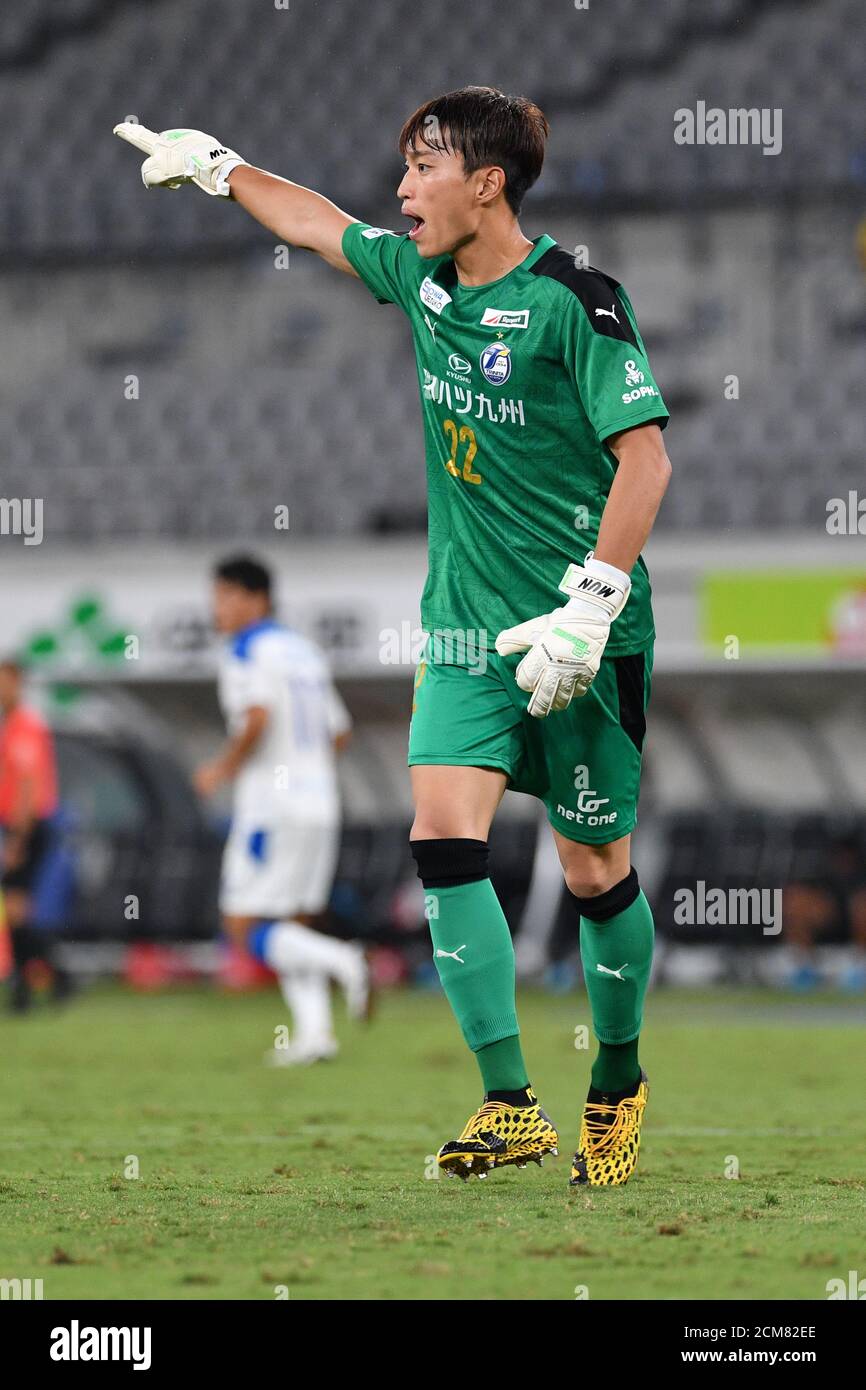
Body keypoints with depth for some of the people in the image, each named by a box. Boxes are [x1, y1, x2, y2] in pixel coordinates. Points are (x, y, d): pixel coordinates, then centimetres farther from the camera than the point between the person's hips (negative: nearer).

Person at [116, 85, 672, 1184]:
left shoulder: (572, 300, -14)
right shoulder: (420, 278, 6)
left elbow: (644, 456, -17)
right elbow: (317, 223, 26)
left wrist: (592, 609, -23)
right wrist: (213, 164, 35)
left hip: (579, 634, -6)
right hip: (467, 625, 6)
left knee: (594, 868, 2)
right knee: (443, 832, -12)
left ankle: (618, 1083, 26)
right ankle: (510, 1106, -12)